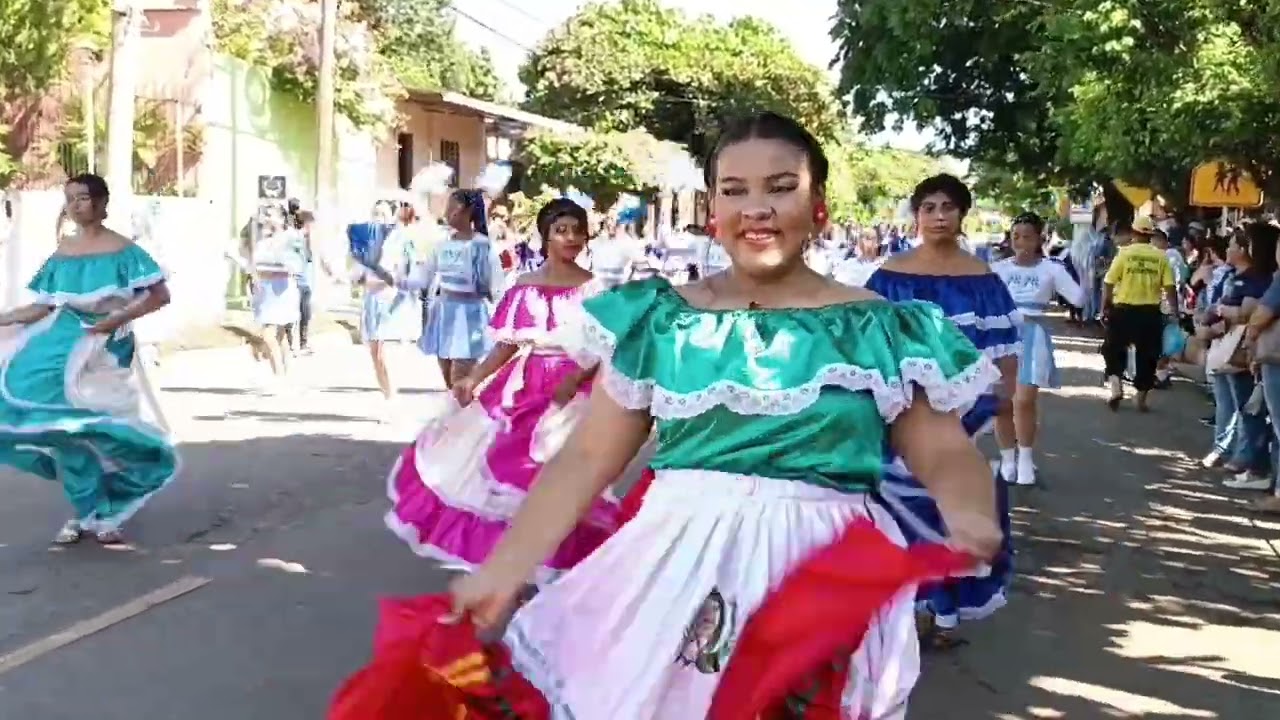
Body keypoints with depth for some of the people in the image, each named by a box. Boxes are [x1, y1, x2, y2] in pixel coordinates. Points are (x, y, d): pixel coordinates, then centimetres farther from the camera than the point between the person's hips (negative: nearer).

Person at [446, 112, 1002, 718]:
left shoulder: (878, 329, 2)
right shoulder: (660, 319, 4)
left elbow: (945, 453, 3)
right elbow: (586, 459, 4)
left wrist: (970, 517, -19)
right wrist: (503, 569, -3)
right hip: (672, 575, 1)